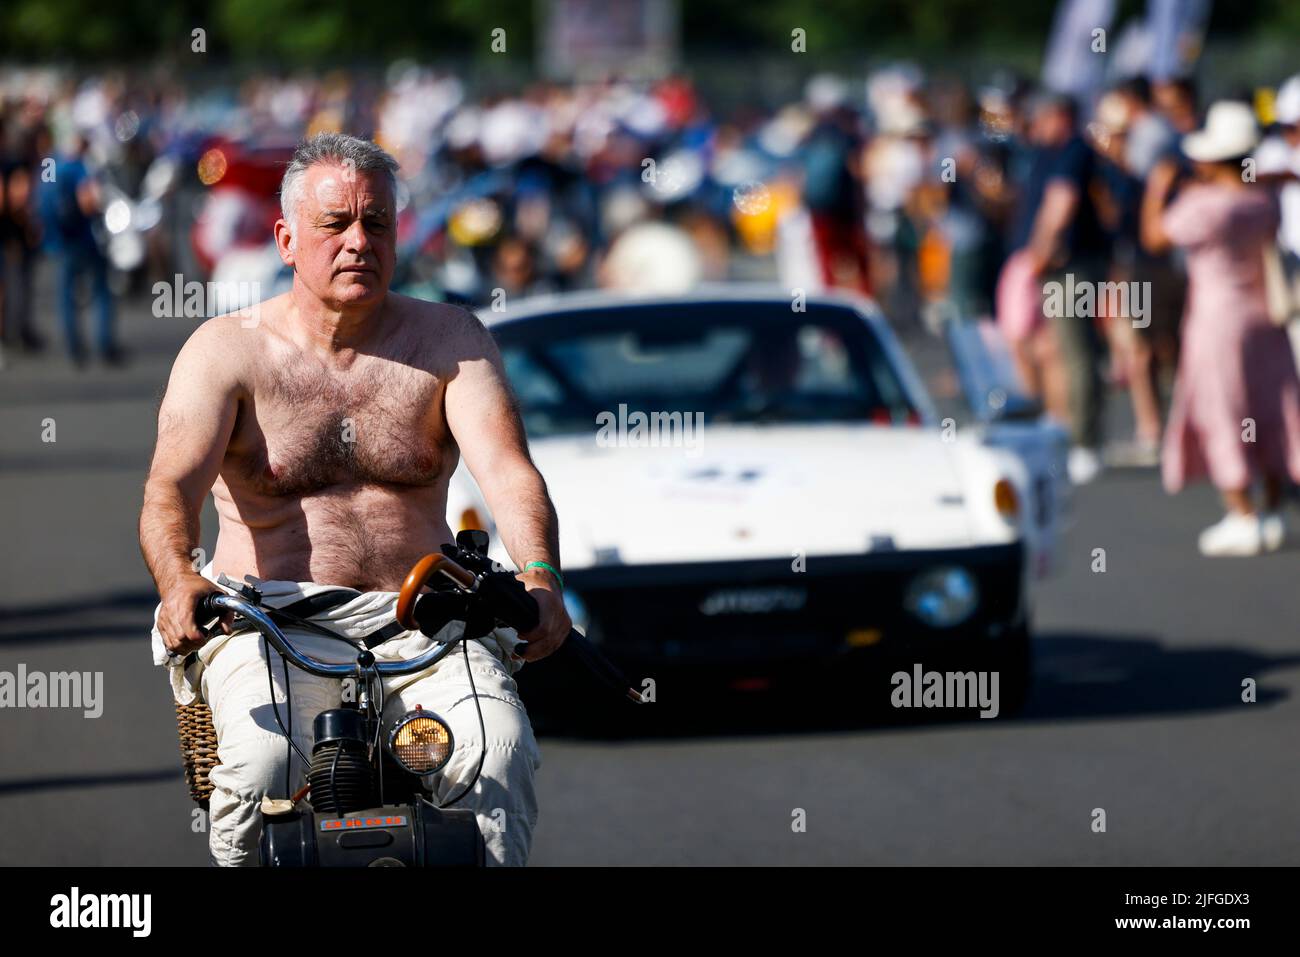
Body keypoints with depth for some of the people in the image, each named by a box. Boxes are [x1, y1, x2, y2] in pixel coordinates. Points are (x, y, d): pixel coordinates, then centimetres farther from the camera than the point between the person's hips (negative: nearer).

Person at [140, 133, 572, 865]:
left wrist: (538, 577, -28)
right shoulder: (227, 350, 3)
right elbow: (173, 483, -11)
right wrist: (178, 580, -34)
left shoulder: (449, 340, 7)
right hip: (269, 623, -1)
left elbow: (507, 470, -7)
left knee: (500, 746, -29)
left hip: (422, 627, 1)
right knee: (263, 759, -33)